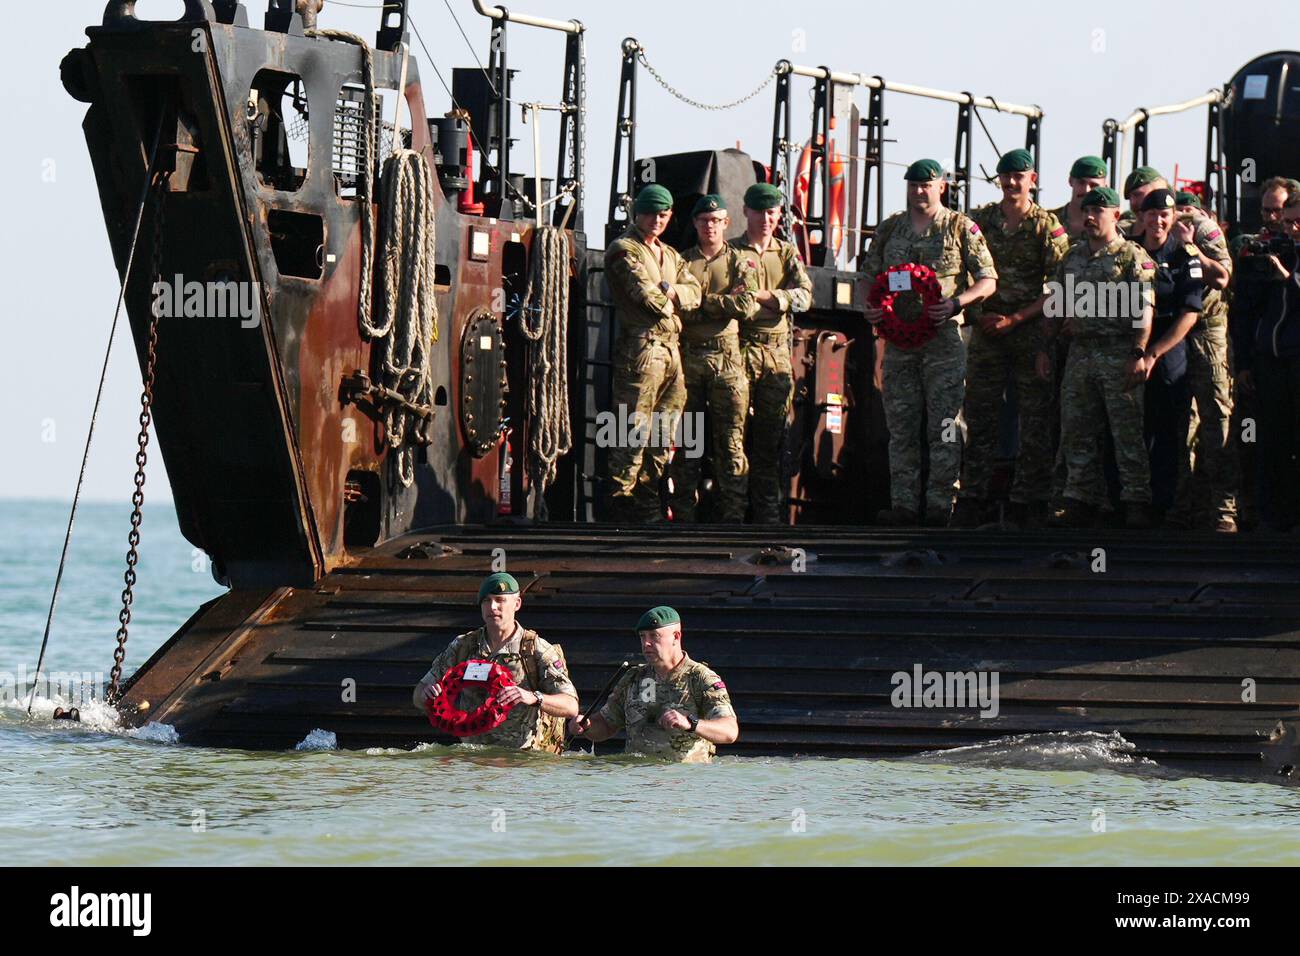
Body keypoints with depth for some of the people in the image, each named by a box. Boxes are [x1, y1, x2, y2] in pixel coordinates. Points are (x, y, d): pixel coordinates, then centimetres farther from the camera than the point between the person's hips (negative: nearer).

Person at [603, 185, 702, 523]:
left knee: (664, 432, 9)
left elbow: (694, 292, 11)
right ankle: (621, 502, -9)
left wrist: (669, 291, -7)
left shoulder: (670, 255, 23)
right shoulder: (624, 250, -3)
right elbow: (646, 295, -15)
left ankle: (648, 501, 15)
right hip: (641, 349, -8)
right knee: (635, 431, -11)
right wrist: (667, 299, 4)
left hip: (671, 350, 8)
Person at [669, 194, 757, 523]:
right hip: (689, 356, 1)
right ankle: (683, 515, 5)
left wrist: (702, 302, -6)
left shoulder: (739, 262, 9)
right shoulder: (682, 262, 12)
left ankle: (732, 514, -3)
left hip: (726, 357, -1)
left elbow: (747, 306, -7)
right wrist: (721, 305, -9)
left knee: (730, 440, -4)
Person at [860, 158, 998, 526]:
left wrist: (956, 303, -16)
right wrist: (868, 307, -2)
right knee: (901, 426, 4)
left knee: (944, 426, -5)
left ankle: (940, 505, -3)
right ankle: (903, 503, 7)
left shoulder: (961, 229, 3)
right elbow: (869, 275, 19)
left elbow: (988, 281, 0)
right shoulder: (890, 229, 13)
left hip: (944, 336, -4)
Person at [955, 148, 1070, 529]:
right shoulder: (981, 220, 8)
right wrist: (978, 313, -2)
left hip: (1031, 330, -3)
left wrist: (1015, 319, -12)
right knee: (980, 415, 4)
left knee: (1035, 419, -1)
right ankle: (972, 499, 8)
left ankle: (1027, 500, 4)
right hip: (987, 328, 3)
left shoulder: (1048, 226, -3)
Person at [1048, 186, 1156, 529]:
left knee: (1128, 433, -5)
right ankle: (1079, 504, 12)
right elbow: (1057, 304, 25)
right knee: (1077, 433, 7)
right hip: (1079, 353, 6)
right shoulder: (1073, 256, 17)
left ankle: (1136, 503, -4)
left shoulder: (1133, 256, -3)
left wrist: (1139, 354, -19)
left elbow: (1143, 309, -10)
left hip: (1119, 354, -6)